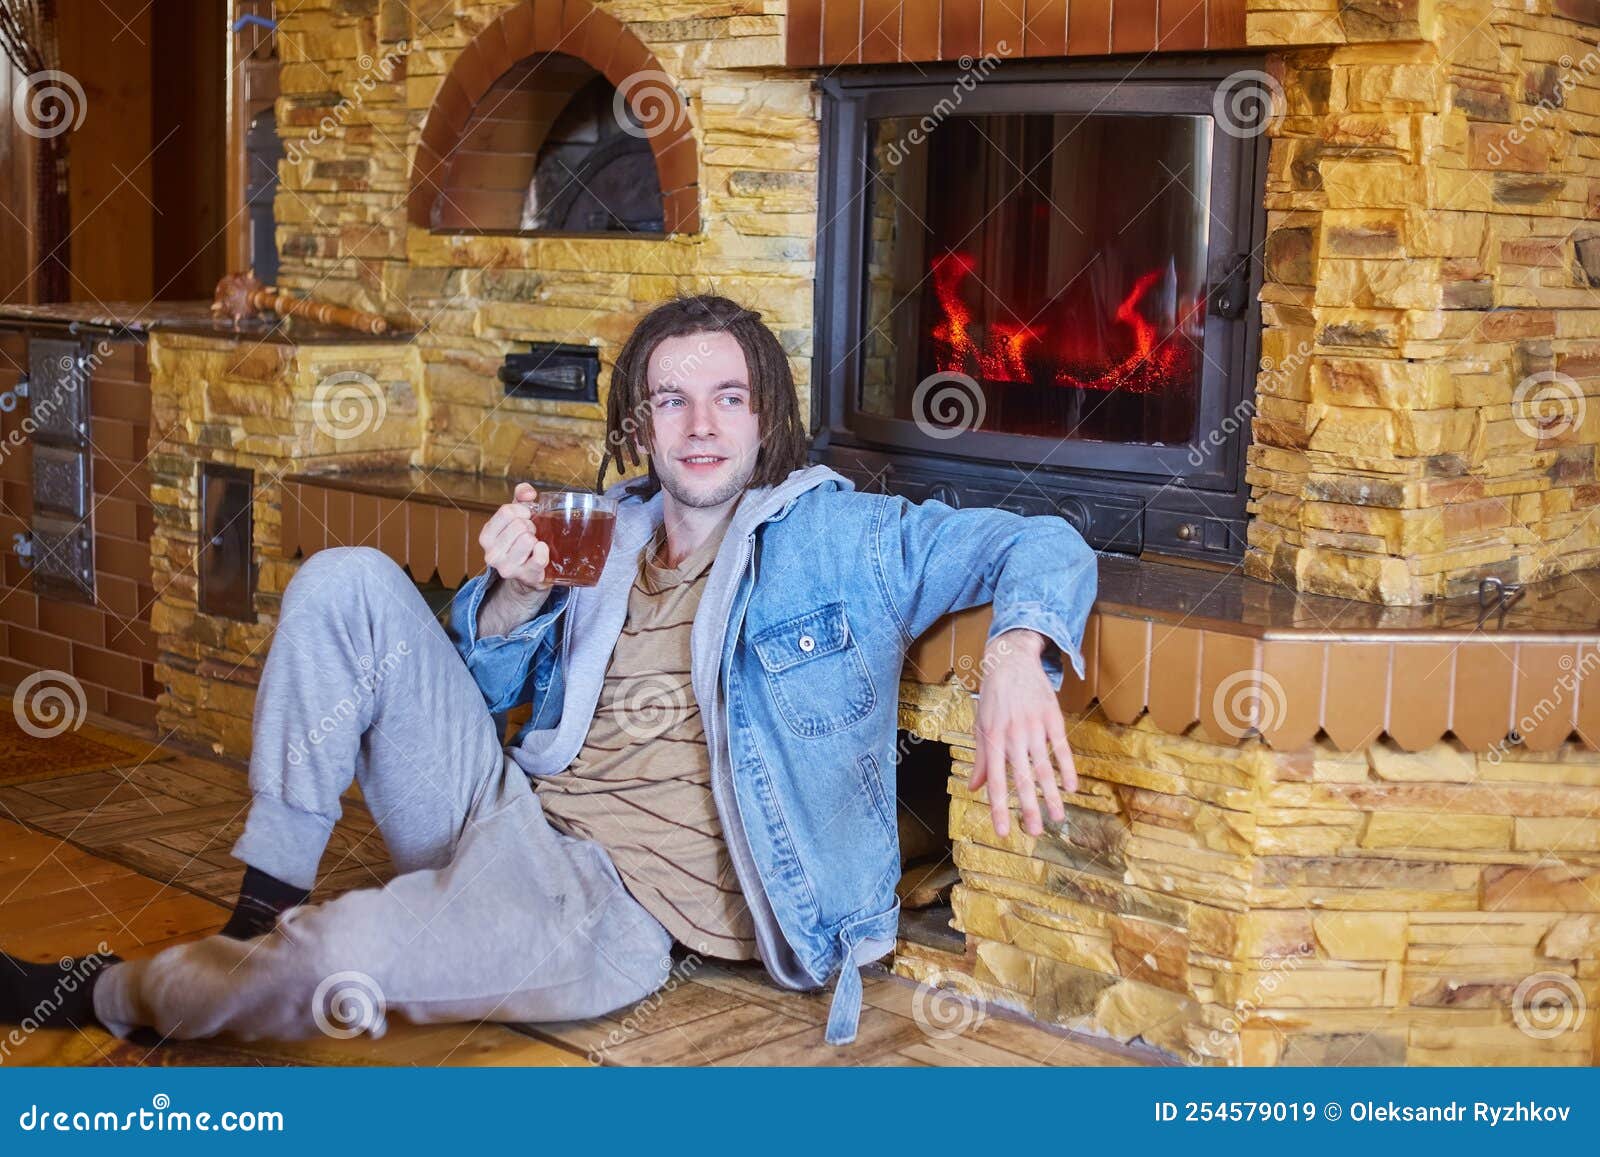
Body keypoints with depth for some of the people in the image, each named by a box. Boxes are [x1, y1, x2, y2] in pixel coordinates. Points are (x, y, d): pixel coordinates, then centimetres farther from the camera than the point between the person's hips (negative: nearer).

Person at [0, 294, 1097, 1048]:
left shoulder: (834, 536, -1)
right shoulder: (610, 536, 13)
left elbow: (1040, 546, -9)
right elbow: (483, 694, 21)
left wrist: (1018, 653, -33)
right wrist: (513, 598, -3)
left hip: (614, 909, -6)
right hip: (503, 813, 6)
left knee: (345, 959, -33)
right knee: (349, 583, -8)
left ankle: (106, 996, 0)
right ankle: (270, 901, -5)